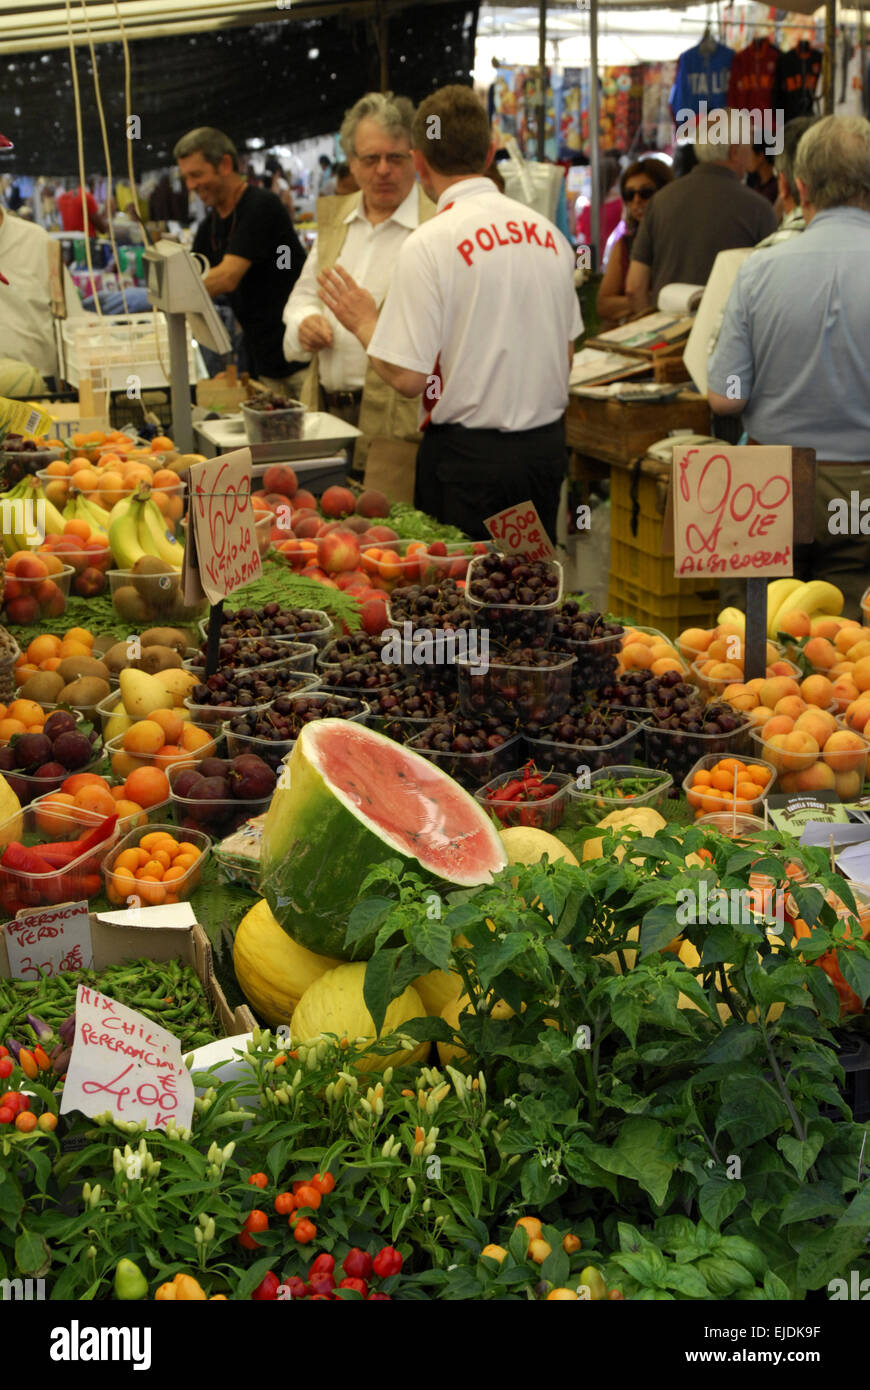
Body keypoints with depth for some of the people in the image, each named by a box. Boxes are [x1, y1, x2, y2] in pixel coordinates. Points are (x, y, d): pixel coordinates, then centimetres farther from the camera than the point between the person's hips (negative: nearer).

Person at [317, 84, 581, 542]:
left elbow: (407, 378, -14)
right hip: (547, 446, 6)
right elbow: (566, 354, 13)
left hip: (468, 453, -6)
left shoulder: (429, 245, -14)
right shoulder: (549, 233, 5)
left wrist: (363, 323, 2)